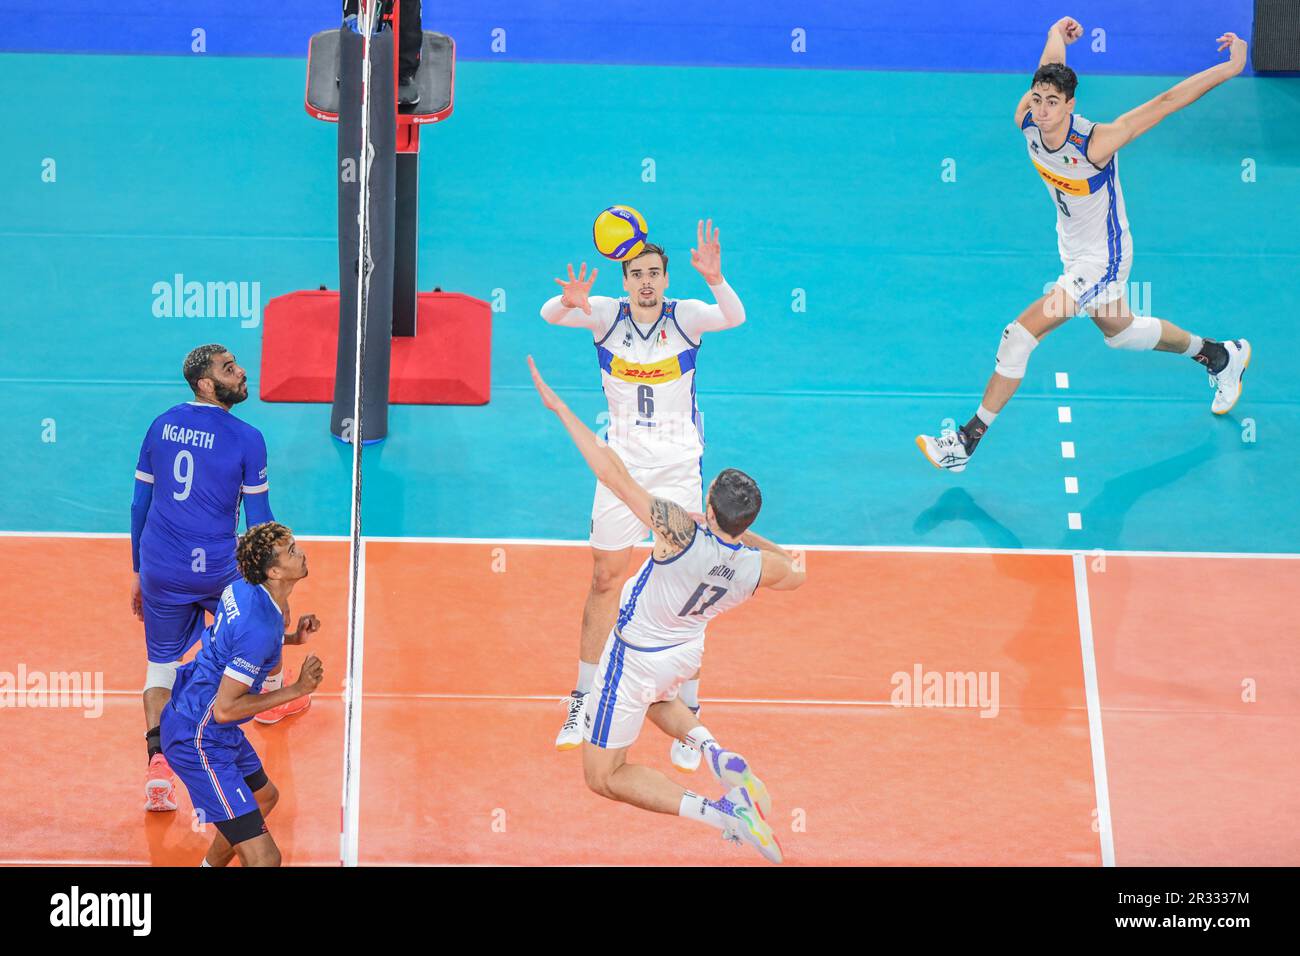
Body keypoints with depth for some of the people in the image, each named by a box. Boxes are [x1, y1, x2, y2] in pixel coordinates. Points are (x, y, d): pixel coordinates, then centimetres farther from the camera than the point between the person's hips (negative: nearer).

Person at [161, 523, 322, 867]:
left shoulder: (242, 588, -2)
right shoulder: (260, 628, -29)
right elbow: (224, 709, -26)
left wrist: (291, 637, 6)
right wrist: (296, 690, -22)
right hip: (199, 741, -10)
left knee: (264, 797, 35)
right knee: (264, 858, -15)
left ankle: (210, 866, 49)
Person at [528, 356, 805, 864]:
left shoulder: (682, 533, -38)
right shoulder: (762, 566, -23)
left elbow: (612, 472, -39)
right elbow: (797, 573, 4)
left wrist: (558, 406, -32)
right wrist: (749, 535, 9)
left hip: (636, 658, -5)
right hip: (689, 650, 6)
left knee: (605, 777, 9)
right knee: (657, 698, 42)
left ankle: (717, 811, -11)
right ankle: (719, 755, 11)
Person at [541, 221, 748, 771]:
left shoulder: (685, 316, -8)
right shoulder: (606, 316, -3)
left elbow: (734, 318, -27)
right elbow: (549, 315, -19)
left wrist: (715, 279, -47)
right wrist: (569, 303, -43)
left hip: (679, 472, -2)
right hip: (621, 468, 2)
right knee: (605, 580, 9)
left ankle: (687, 717, 5)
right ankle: (583, 702, 22)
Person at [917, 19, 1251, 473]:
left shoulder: (1094, 143, -35)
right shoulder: (1026, 119, -19)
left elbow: (1165, 102, -32)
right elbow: (1051, 64, 0)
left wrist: (1230, 68, -30)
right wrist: (1057, 32, 17)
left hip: (1102, 257, -8)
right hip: (1074, 250, 8)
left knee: (1022, 334, -15)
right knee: (1120, 331, 29)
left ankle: (969, 439, -6)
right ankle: (1221, 356, 51)